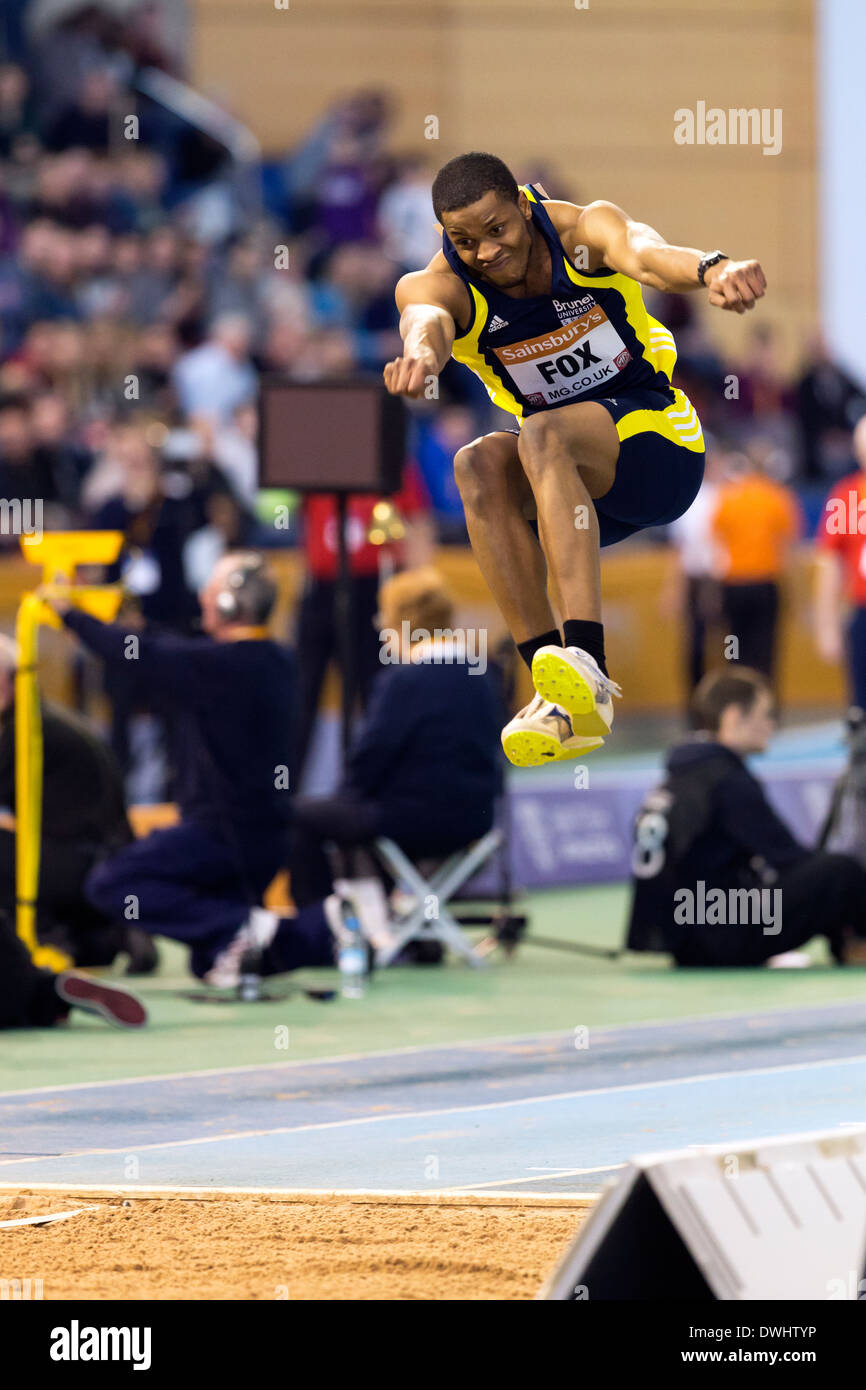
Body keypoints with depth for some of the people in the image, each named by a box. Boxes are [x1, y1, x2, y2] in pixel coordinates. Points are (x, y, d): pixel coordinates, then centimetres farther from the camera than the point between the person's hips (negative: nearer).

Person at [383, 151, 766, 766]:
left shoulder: (585, 231, -14)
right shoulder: (439, 286, -9)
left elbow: (647, 254, -37)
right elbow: (427, 318, -34)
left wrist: (713, 270, -62)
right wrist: (422, 352, -62)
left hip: (659, 442, -4)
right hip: (576, 484, 4)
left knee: (543, 435, -34)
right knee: (481, 464, -29)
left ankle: (590, 670, -50)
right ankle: (559, 703, -35)